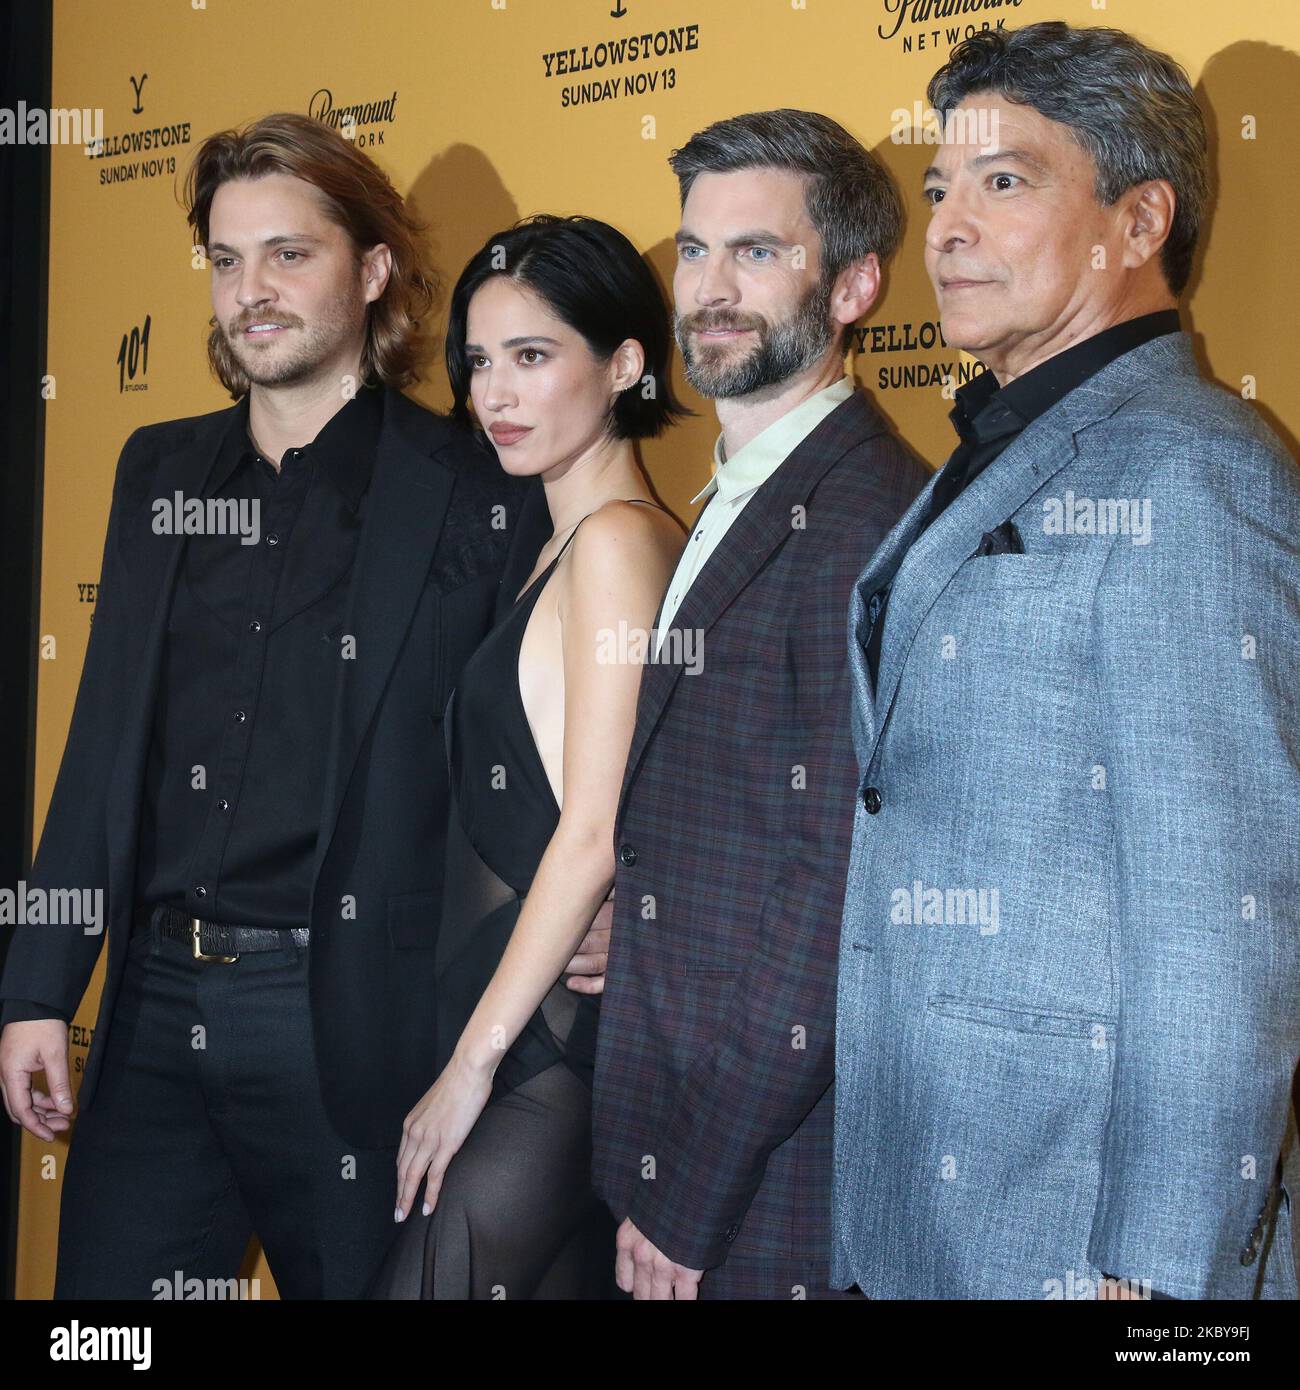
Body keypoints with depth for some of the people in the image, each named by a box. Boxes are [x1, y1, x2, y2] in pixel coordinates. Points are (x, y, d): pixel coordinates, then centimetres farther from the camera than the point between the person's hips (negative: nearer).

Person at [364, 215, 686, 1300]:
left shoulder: (616, 540, -11)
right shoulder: (571, 542, 15)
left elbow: (593, 834, -16)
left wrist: (472, 1064, -13)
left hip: (554, 1040, -8)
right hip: (543, 1036, 8)